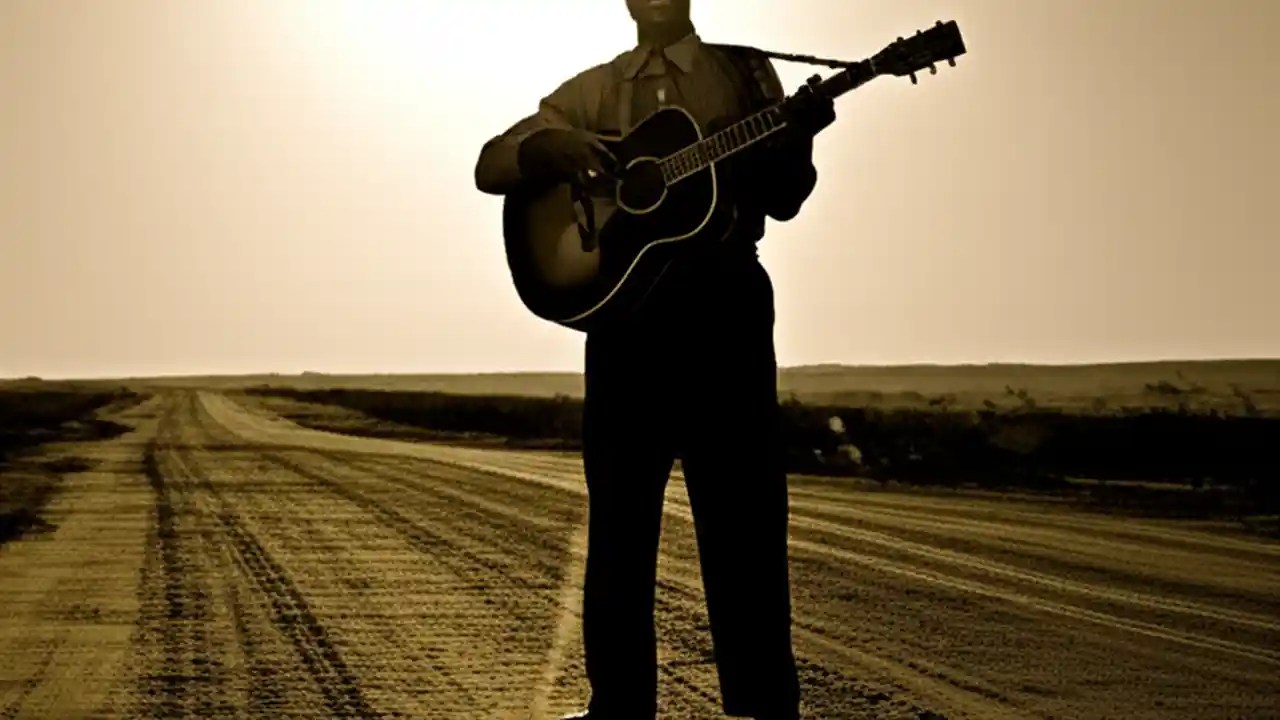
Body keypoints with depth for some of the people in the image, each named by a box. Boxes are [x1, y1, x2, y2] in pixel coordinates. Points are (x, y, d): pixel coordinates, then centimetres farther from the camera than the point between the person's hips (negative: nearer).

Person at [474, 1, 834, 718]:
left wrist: (798, 140, -19)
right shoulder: (592, 90, 13)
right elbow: (490, 166, 7)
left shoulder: (746, 73, 11)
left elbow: (782, 198, 2)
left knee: (744, 511, -2)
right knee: (619, 516, 5)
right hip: (623, 304, 2)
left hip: (724, 299, -2)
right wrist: (553, 144, -14)